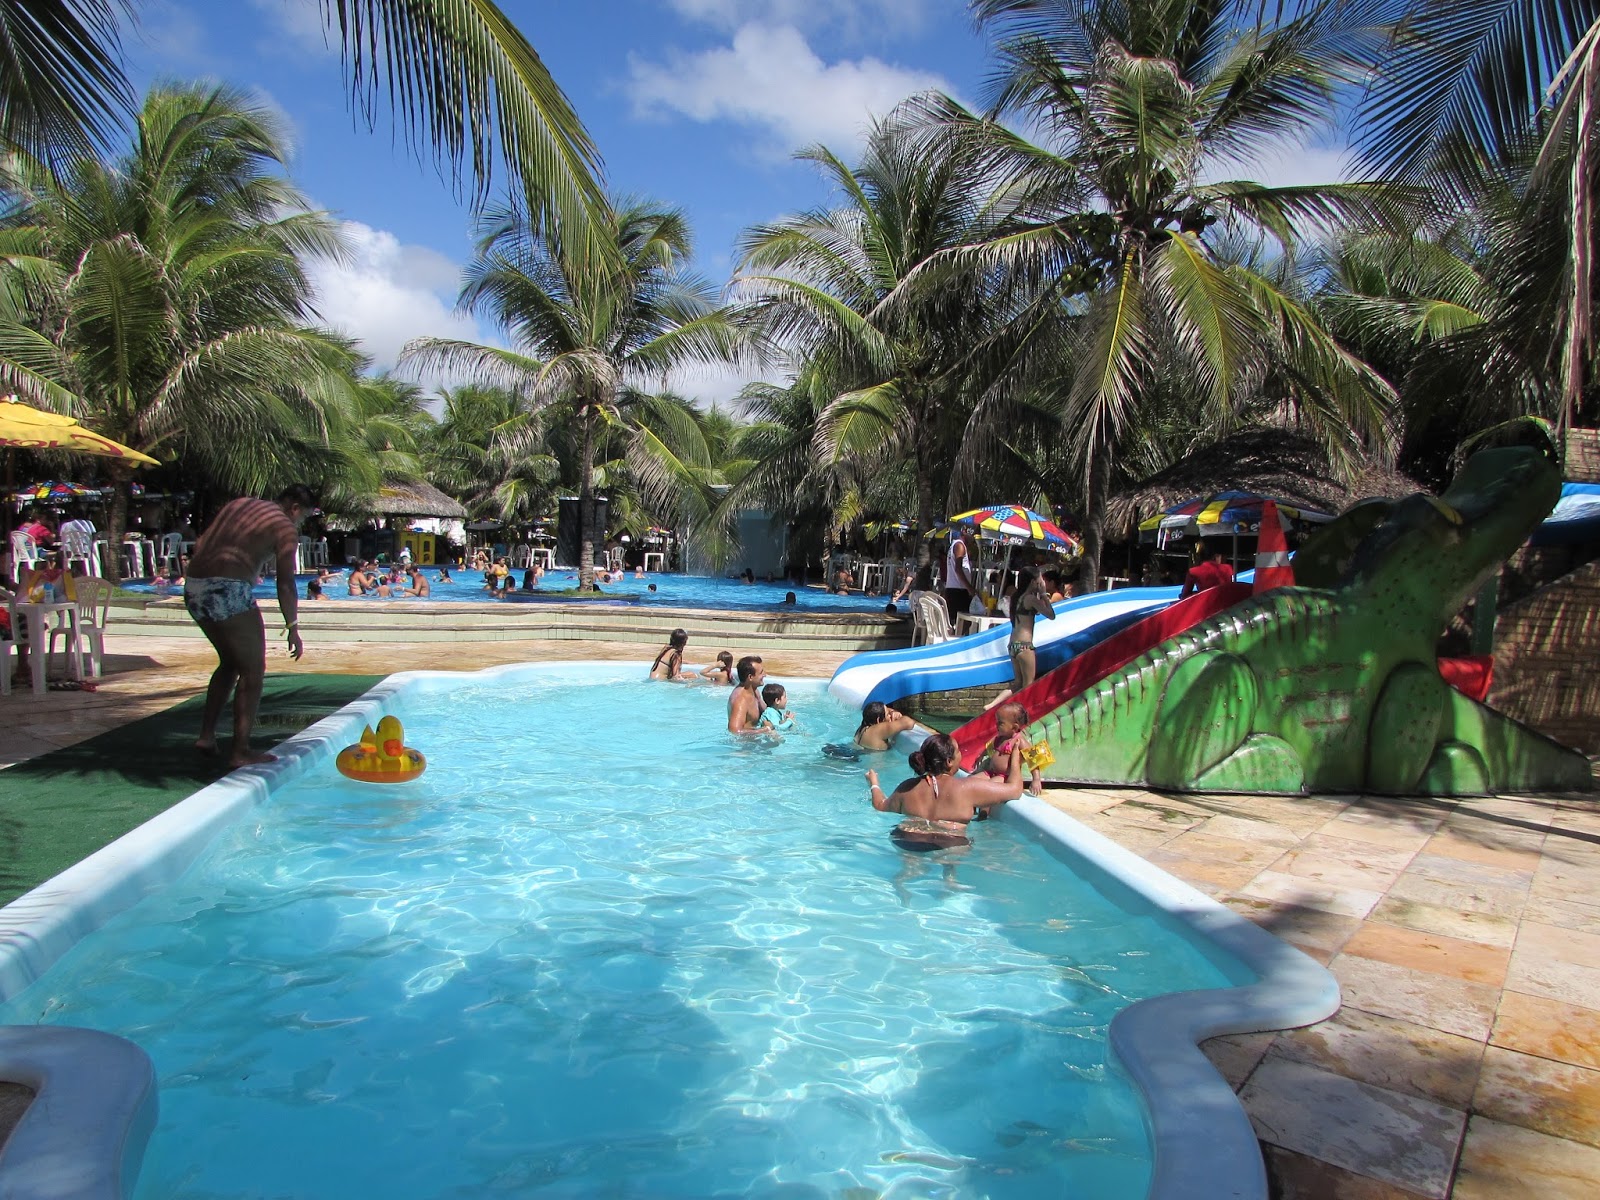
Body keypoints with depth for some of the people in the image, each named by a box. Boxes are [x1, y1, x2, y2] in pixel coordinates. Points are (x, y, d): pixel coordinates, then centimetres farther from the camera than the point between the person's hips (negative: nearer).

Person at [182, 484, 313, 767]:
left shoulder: (239, 503, 22)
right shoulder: (285, 527, -1)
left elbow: (200, 545, 19)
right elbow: (285, 584, -7)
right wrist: (293, 627, -2)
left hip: (193, 588, 8)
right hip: (228, 591, -8)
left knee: (230, 662, 24)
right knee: (253, 670, 1)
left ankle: (206, 735, 24)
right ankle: (241, 751, 0)